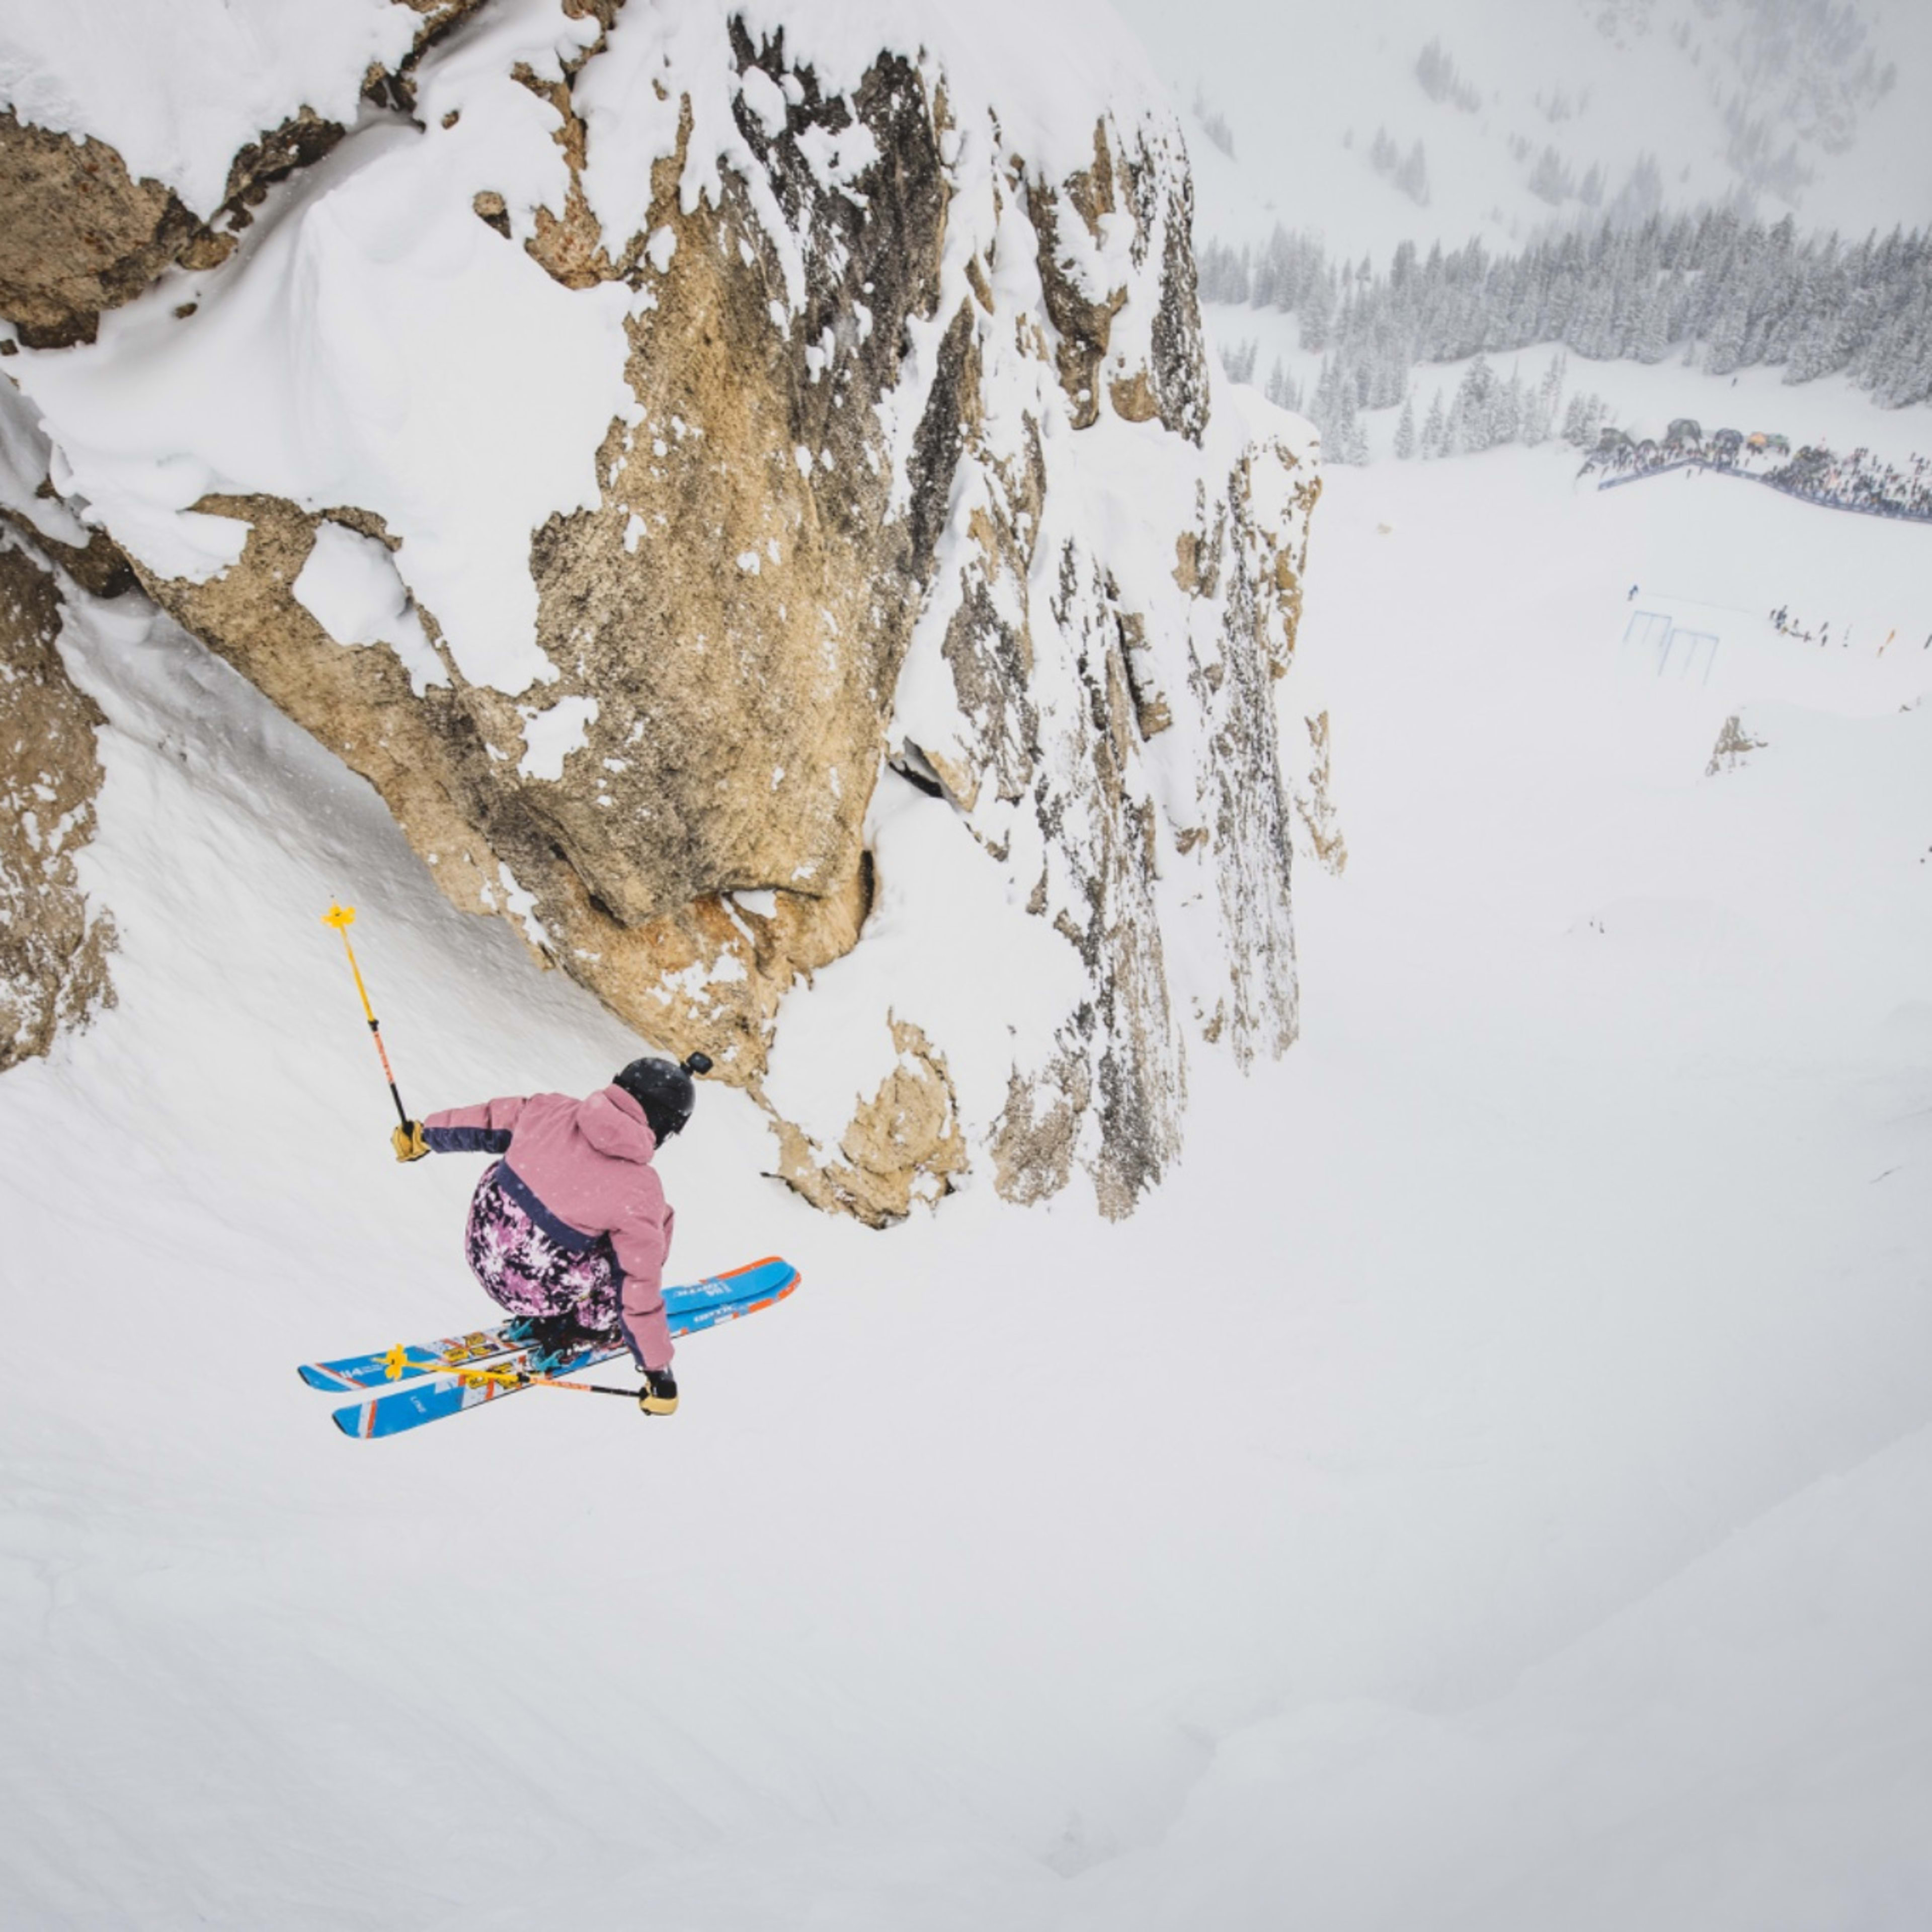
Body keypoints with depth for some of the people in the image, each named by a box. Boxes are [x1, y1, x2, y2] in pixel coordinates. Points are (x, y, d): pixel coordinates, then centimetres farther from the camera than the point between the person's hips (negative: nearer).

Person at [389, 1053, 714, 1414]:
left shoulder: (552, 1110, -8)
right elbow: (639, 1289, -14)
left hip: (481, 1252, 6)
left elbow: (485, 1123, 9)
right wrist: (658, 1372, -2)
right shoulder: (639, 1192, -20)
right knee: (656, 1223, 4)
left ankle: (540, 1320, 20)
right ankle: (581, 1327, 7)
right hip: (535, 1293, -6)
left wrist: (422, 1134, 28)